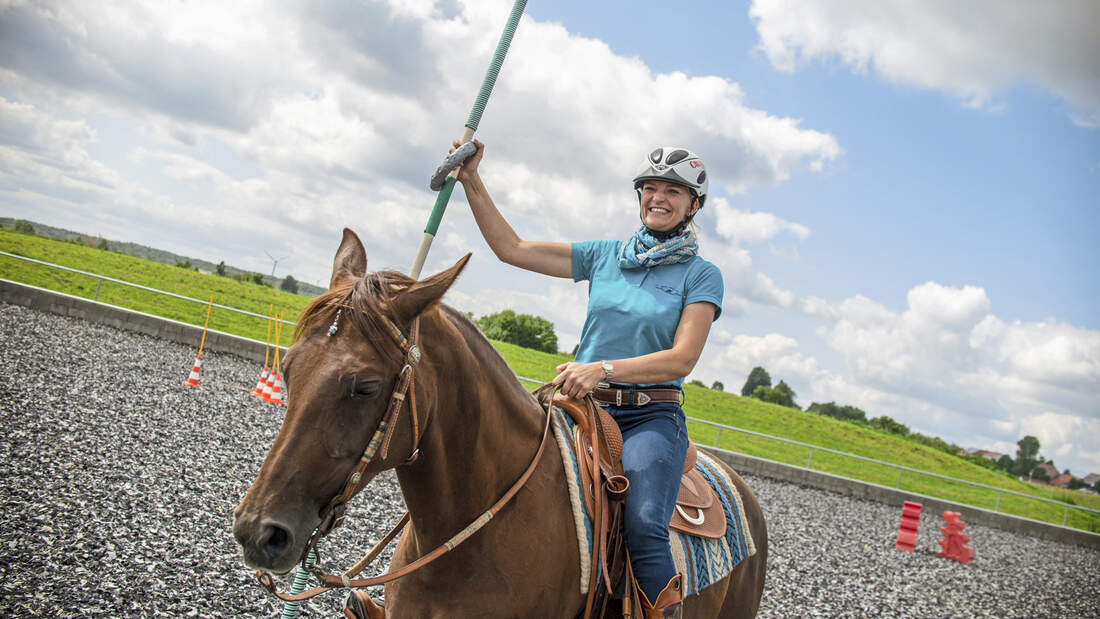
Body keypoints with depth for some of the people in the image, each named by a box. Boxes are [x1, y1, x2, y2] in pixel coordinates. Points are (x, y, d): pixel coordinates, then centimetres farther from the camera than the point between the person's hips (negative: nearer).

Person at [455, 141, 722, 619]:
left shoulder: (701, 275, 3)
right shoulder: (605, 256, 13)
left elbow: (682, 359, -9)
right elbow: (512, 248, 11)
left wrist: (604, 368, -22)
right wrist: (471, 181, 4)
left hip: (651, 418, -3)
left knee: (644, 529, -30)